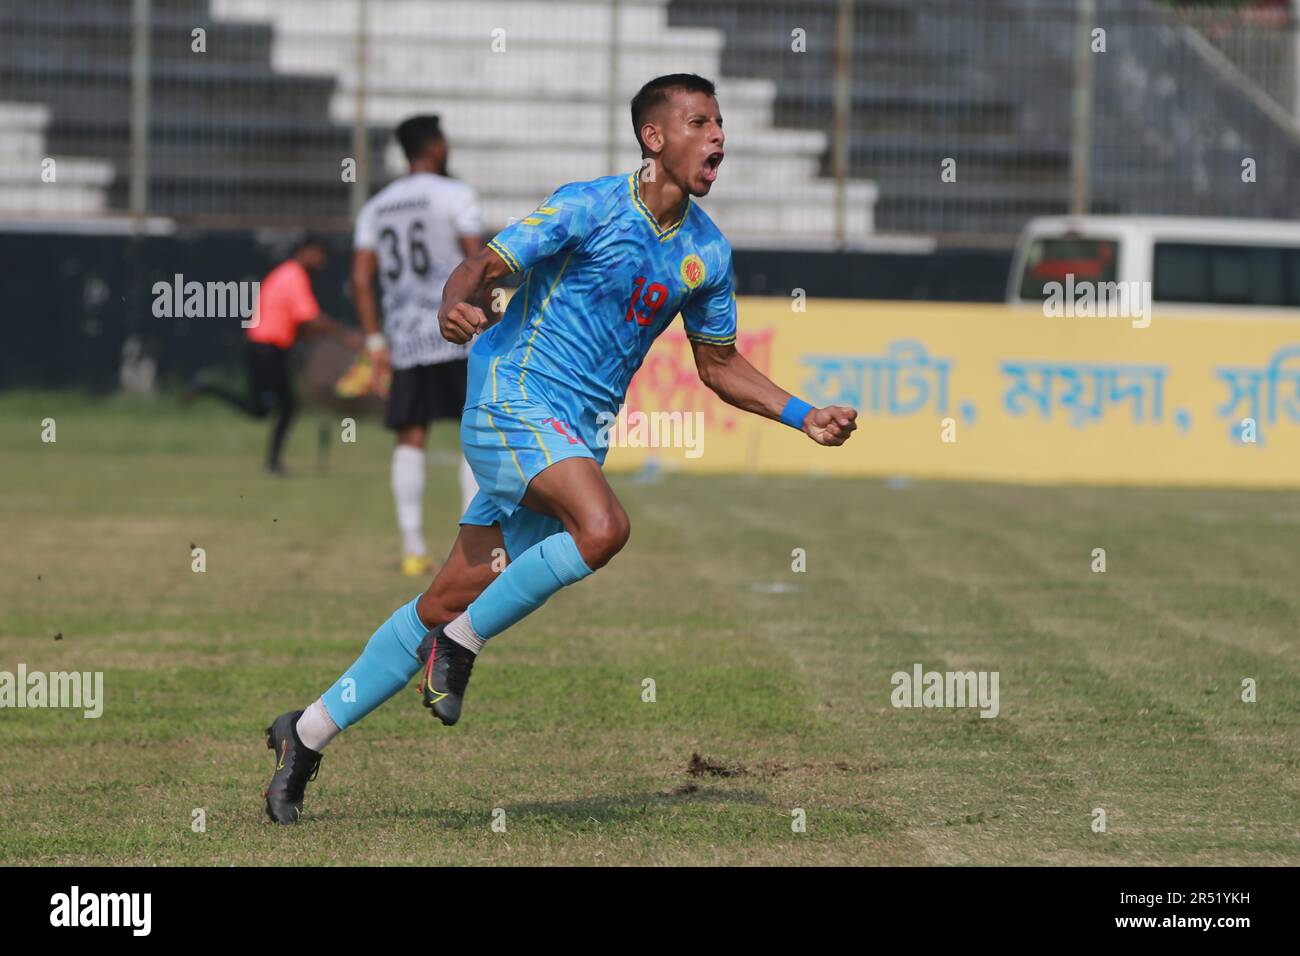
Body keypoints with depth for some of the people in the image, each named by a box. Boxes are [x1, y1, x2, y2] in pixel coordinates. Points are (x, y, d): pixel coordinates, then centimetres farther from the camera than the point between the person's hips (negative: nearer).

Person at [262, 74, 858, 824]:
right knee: (603, 526, -33)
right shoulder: (589, 208, -11)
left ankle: (310, 733, 17)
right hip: (514, 403, -7)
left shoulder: (708, 251, 8)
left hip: (577, 437, 7)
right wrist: (456, 304, -34)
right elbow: (484, 266, -11)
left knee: (447, 607, 6)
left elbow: (719, 364, 20)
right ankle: (462, 644, -13)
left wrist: (804, 416, 9)